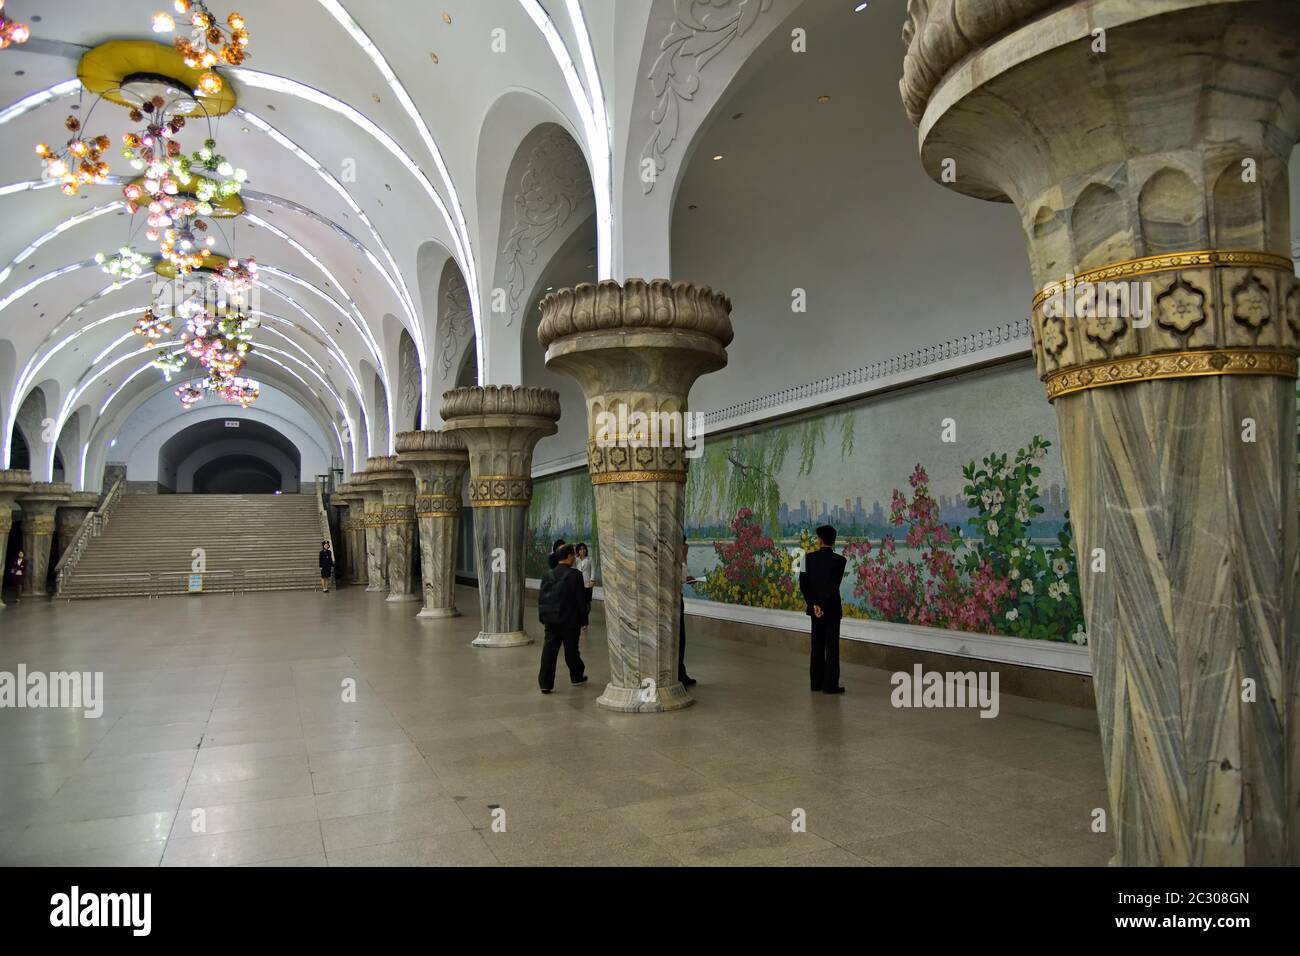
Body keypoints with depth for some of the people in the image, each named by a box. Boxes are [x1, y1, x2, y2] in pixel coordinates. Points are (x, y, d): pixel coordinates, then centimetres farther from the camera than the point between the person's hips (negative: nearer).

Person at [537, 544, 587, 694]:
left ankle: (545, 683, -2)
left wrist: (543, 617, 15)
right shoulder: (575, 575, -10)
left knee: (549, 650, 2)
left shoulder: (548, 574, 6)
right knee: (571, 649, 12)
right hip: (568, 619, -4)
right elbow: (579, 599, -10)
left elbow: (541, 597, 8)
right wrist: (581, 619, -1)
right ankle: (577, 677, 30)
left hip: (550, 619, 4)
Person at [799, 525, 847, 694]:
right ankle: (830, 684, 2)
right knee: (832, 647, 2)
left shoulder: (809, 558, -2)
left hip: (814, 608, 4)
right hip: (831, 608, -3)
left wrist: (814, 604, -7)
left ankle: (816, 682, 16)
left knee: (817, 646, 12)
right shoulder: (839, 560, -10)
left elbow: (803, 583, -7)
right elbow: (834, 586, -18)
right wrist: (823, 606, -15)